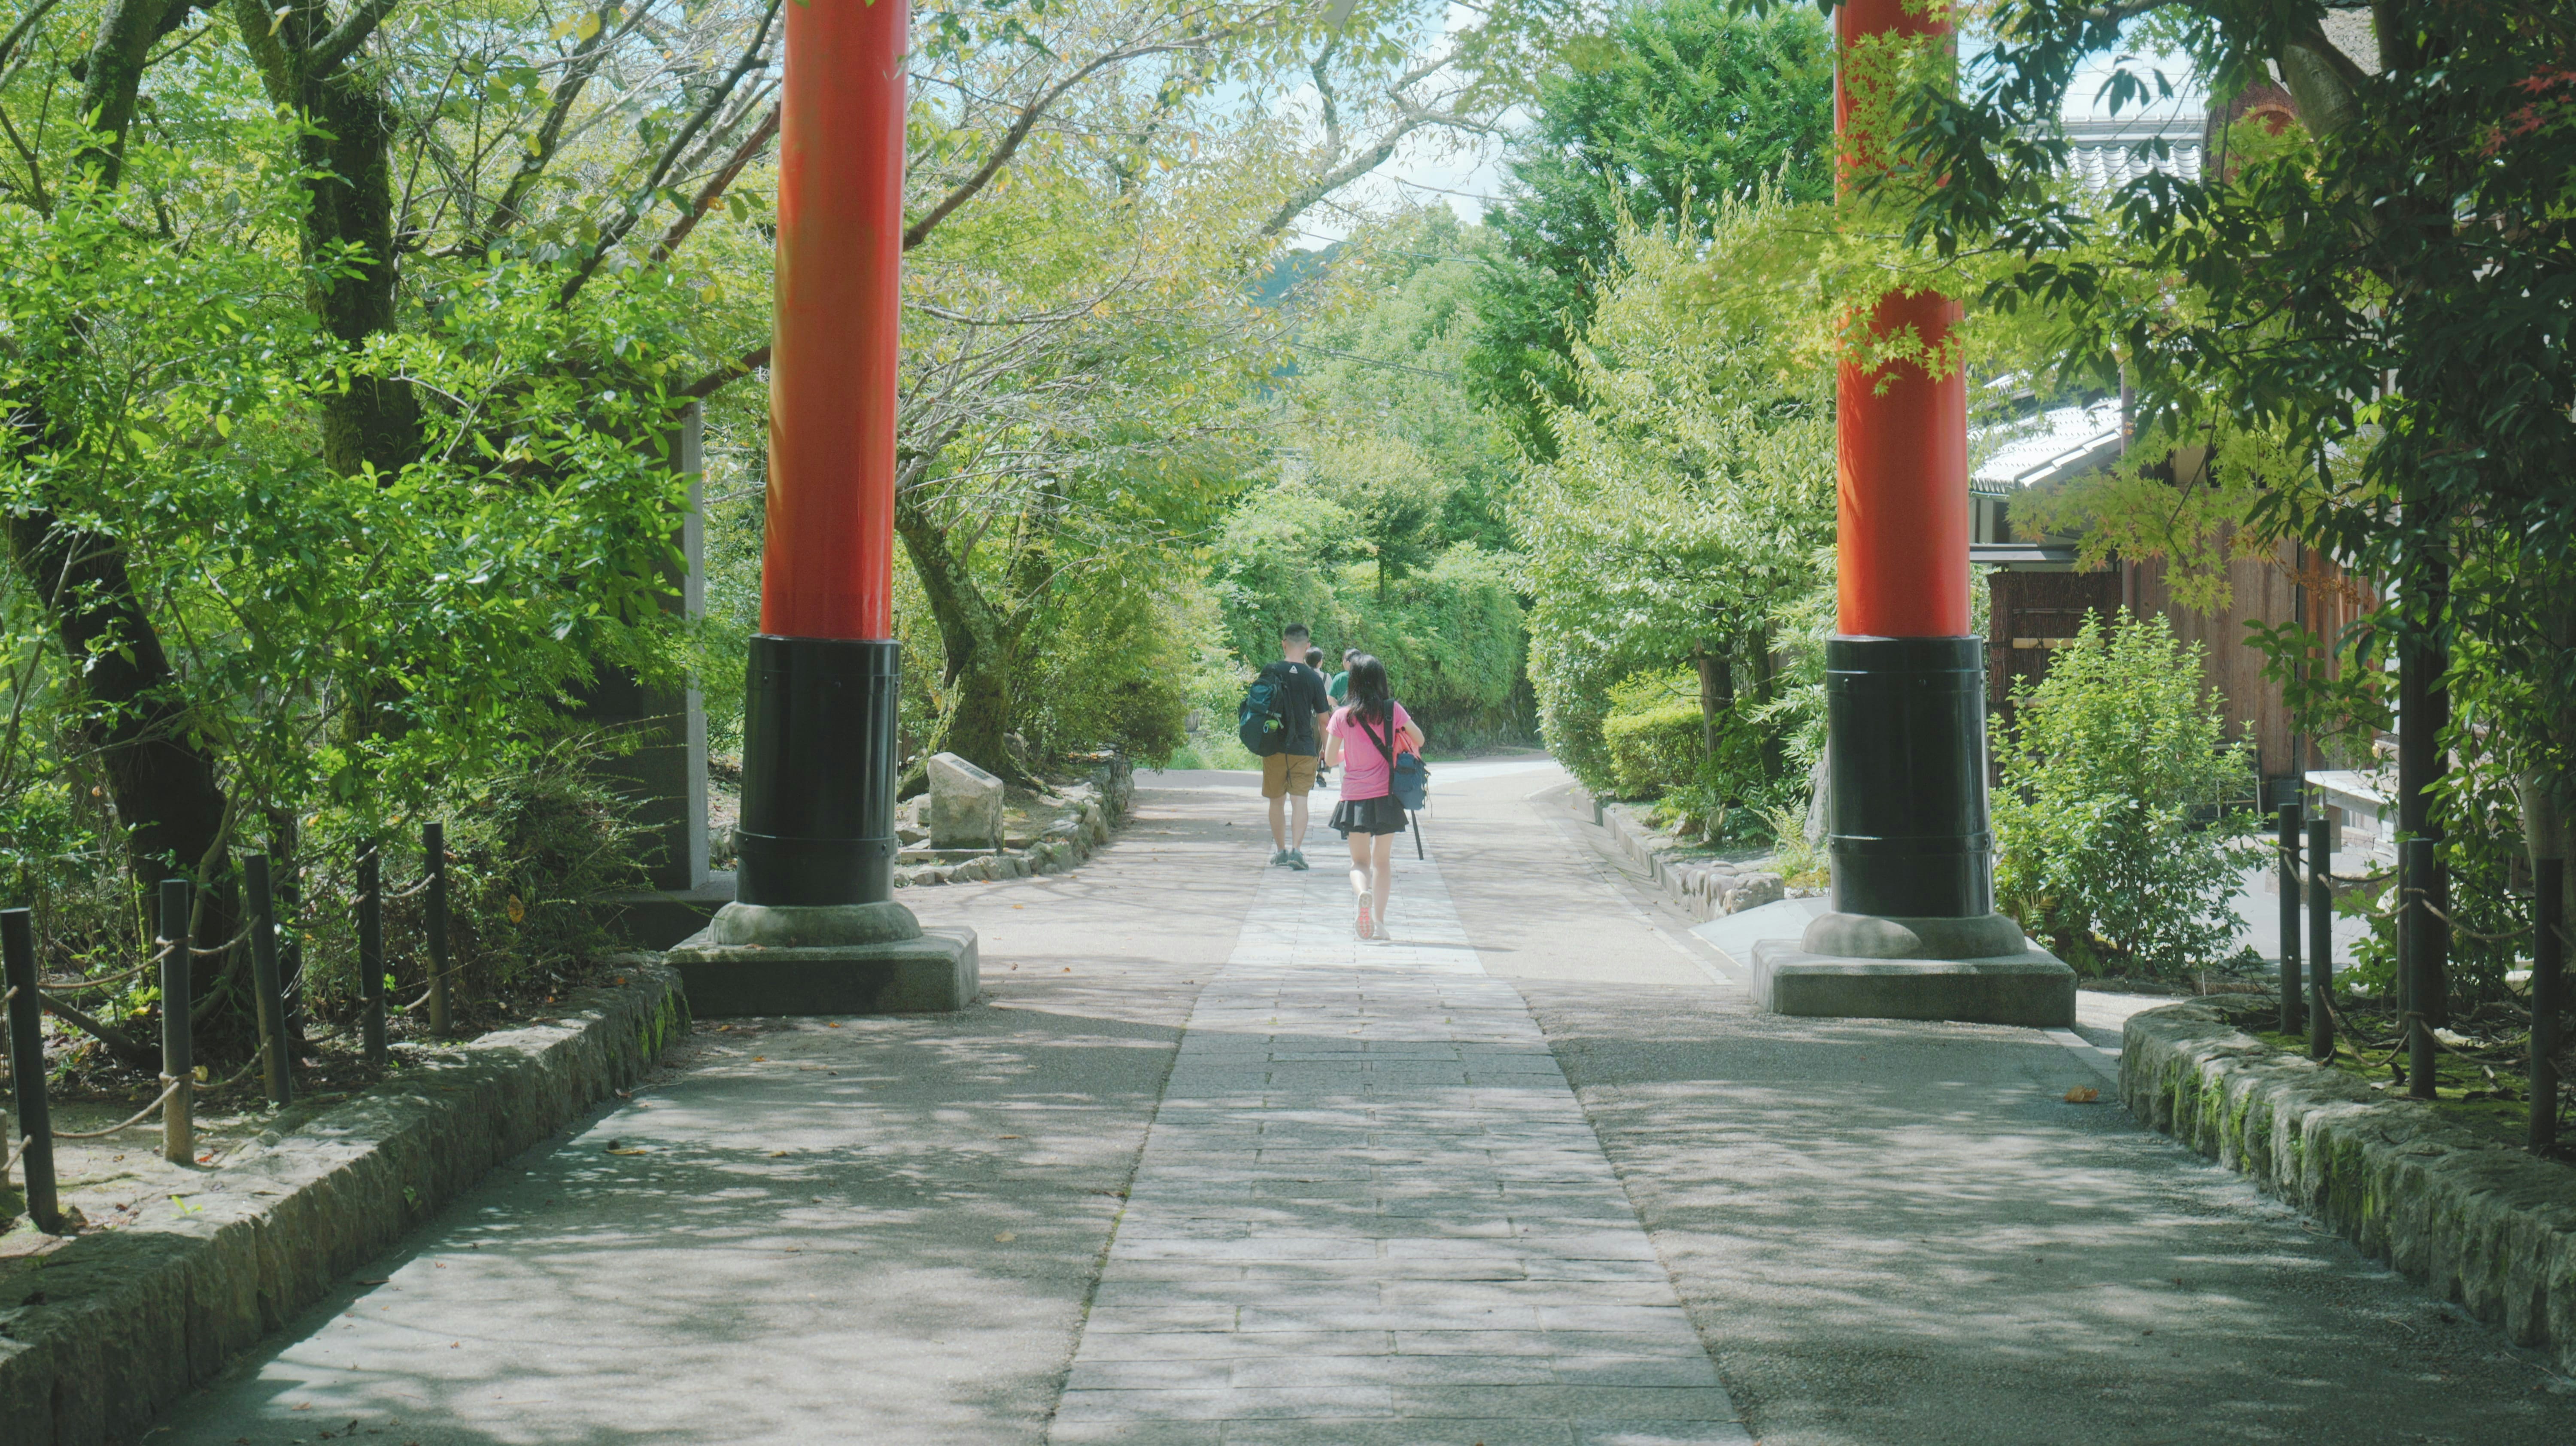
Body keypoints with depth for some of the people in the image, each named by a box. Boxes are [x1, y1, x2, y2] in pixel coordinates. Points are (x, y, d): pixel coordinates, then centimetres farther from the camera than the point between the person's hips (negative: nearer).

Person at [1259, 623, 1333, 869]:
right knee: (1299, 800, -2)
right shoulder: (1313, 678, -3)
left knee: (1277, 801, 12)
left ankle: (1280, 851, 17)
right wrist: (1326, 747, 15)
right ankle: (1297, 849, -16)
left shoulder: (1270, 673, -2)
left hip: (1274, 747, 1)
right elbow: (1324, 719, 1)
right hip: (1304, 748, -1)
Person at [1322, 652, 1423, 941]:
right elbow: (1419, 739, 6)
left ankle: (1363, 893, -24)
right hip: (1386, 796, 0)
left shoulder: (1342, 716, -4)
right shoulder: (1393, 710, -4)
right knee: (1382, 860, 13)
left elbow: (1330, 759, 0)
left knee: (1359, 861, 8)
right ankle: (1378, 921, 6)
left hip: (1354, 798, 0)